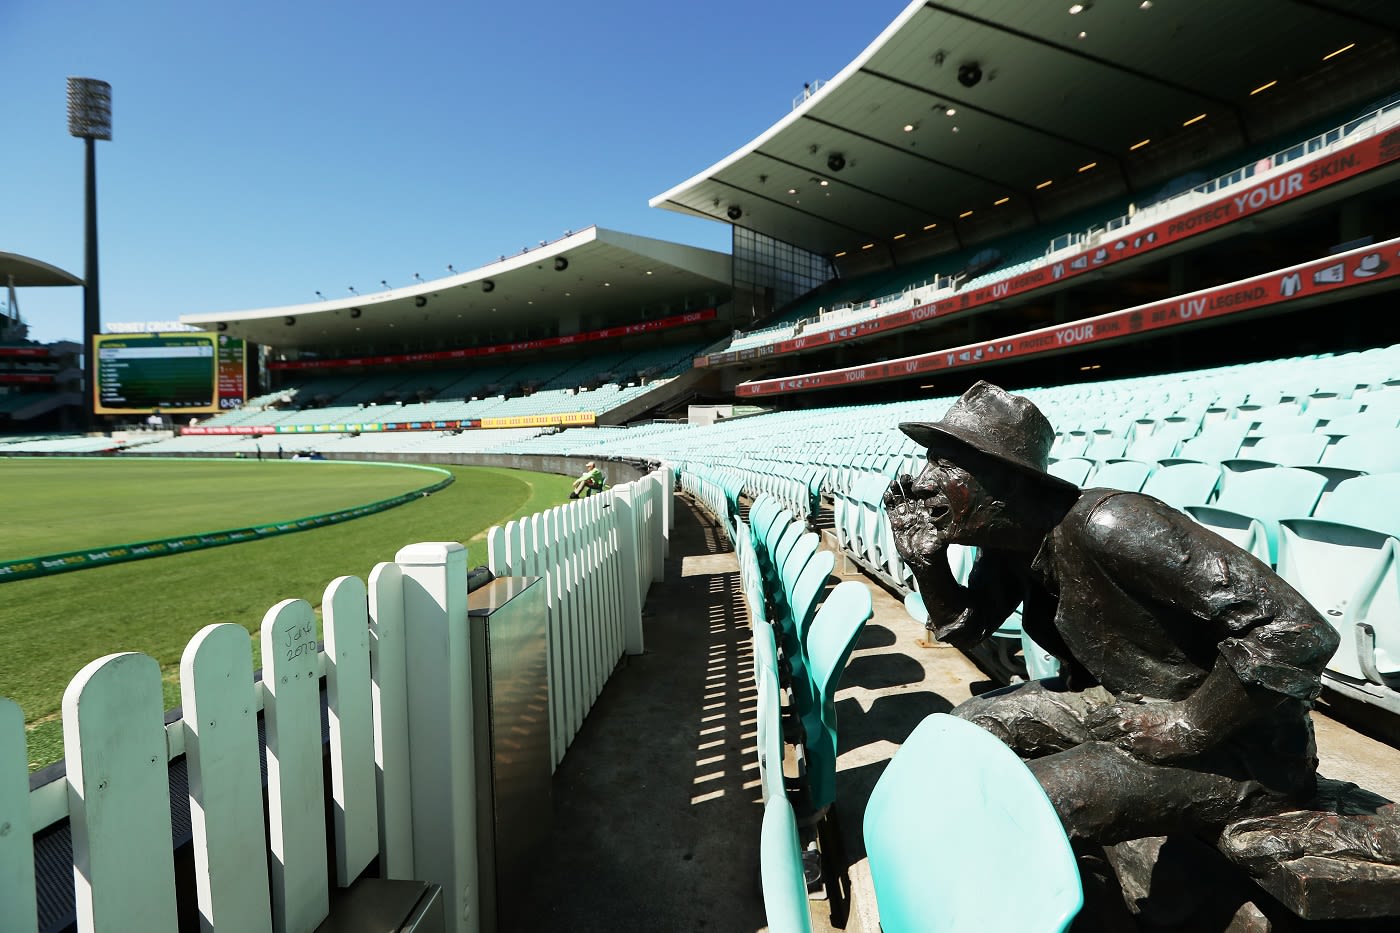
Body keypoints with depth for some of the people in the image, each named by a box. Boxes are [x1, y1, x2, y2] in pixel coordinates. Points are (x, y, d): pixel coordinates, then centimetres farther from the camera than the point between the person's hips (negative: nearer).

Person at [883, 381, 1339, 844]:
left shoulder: (1106, 526, -33)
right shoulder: (1006, 537, -5)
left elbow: (1297, 631, -32)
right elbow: (965, 627, 9)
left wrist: (1187, 729, -23)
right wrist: (923, 554, -9)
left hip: (1236, 742, -8)